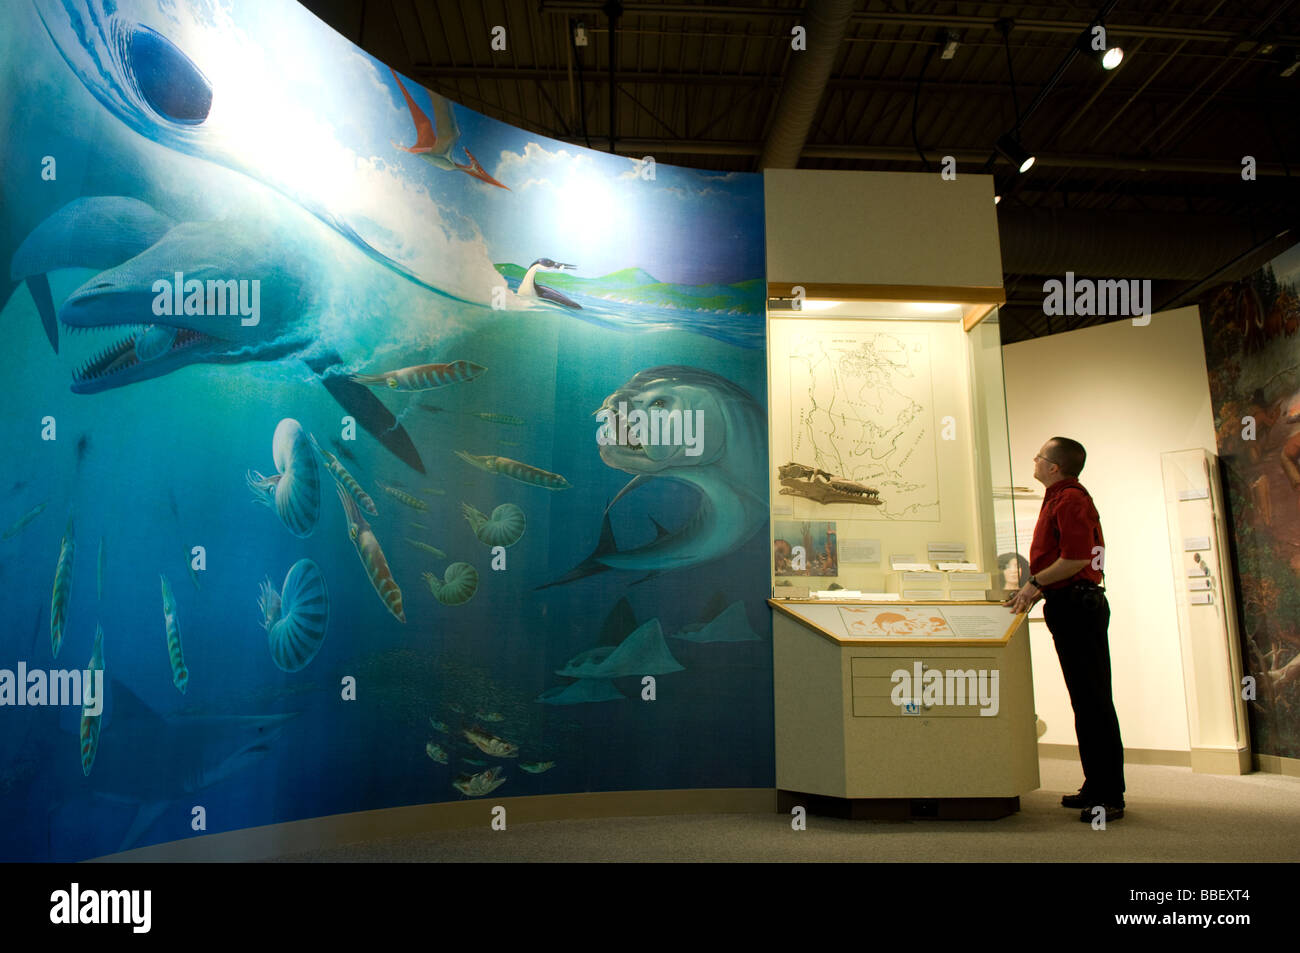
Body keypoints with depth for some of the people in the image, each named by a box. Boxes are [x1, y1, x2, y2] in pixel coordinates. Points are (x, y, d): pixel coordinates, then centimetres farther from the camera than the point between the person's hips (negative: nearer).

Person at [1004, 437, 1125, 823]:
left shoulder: (1070, 500, -14)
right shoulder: (1060, 498, 18)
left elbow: (1076, 559, -23)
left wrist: (1035, 584, -12)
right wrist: (1034, 589, 16)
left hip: (1078, 606, -11)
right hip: (1072, 606, 11)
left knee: (1093, 702, -6)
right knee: (1086, 702, 14)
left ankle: (1110, 796, 0)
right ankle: (1096, 789, 22)